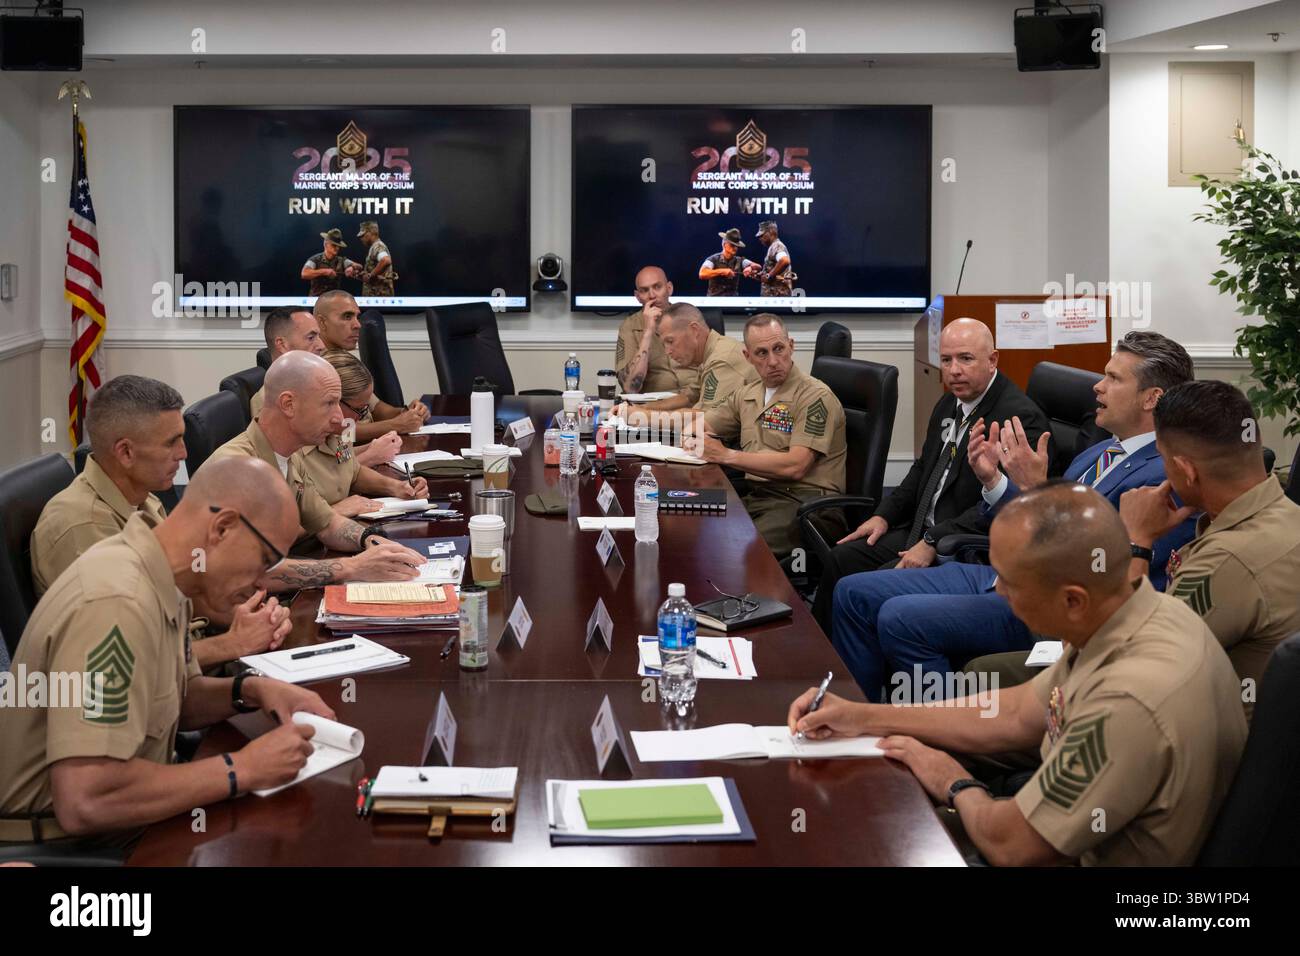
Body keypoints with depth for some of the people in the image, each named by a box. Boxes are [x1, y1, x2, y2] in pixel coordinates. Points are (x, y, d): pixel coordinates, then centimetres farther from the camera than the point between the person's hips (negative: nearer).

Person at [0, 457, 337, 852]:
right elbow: (84, 802, -34)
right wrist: (242, 770, -25)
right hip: (70, 847, -8)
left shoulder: (163, 581, 1)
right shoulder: (118, 604, -27)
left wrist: (250, 691, -2)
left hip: (130, 829, 9)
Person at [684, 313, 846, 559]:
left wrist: (726, 455, -12)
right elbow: (696, 426, 30)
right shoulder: (747, 394, 18)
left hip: (801, 500, -7)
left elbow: (795, 466, -16)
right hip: (755, 496, 7)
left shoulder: (815, 396, -6)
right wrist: (693, 437, 3)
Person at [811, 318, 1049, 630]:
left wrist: (933, 543, -24)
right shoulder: (950, 403, 12)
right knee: (842, 558, 0)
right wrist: (884, 515, 8)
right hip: (922, 531, 9)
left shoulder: (1022, 417, -19)